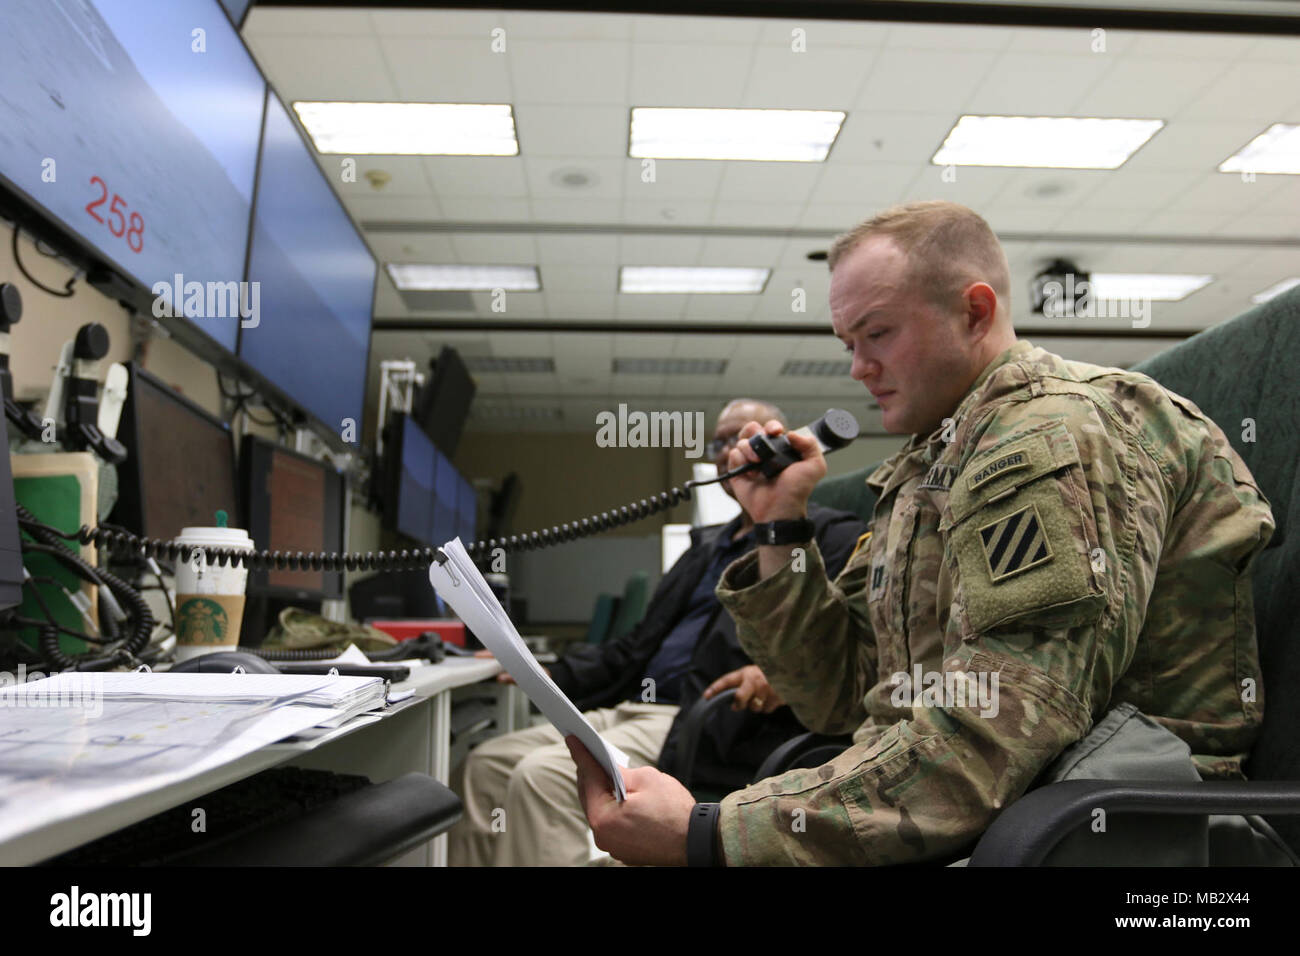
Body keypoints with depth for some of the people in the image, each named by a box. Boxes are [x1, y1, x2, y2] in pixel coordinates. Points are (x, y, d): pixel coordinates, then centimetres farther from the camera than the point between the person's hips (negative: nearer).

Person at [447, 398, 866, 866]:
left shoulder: (830, 536, 1)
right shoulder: (707, 545, 26)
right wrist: (548, 675, 15)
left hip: (710, 725, -8)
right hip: (632, 709, 9)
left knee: (545, 775, -27)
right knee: (482, 766, -3)